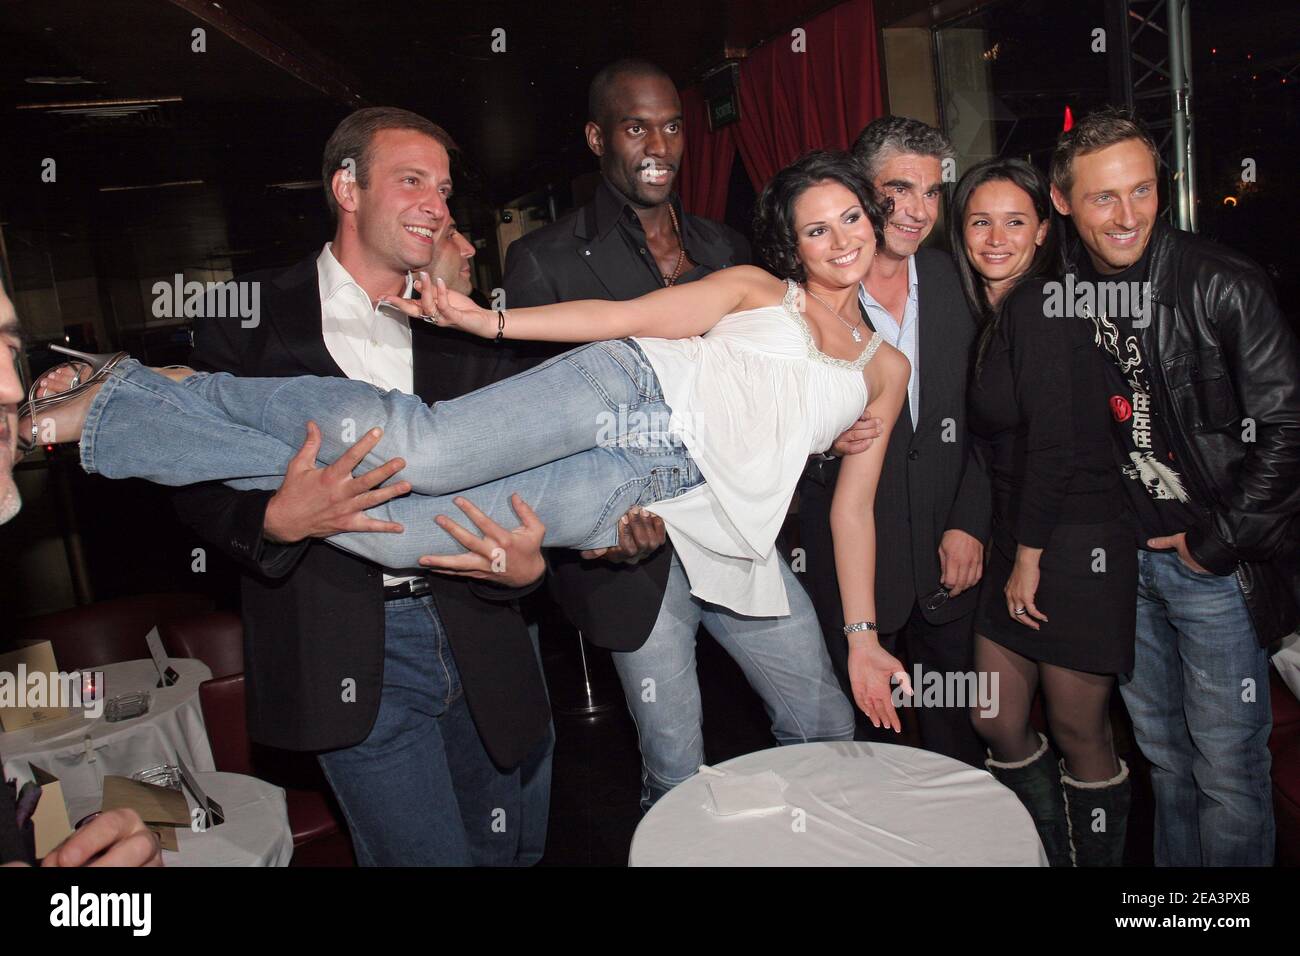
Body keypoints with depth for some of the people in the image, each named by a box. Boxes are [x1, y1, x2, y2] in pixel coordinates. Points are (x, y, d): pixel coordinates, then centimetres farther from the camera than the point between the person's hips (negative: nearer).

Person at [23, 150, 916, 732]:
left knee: (399, 530, -16)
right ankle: (130, 394, -11)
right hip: (632, 386, 0)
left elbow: (854, 505, 18)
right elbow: (624, 317, 3)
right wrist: (486, 318, -8)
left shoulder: (885, 368, 19)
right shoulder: (754, 286, 14)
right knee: (419, 449, -28)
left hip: (666, 491, 1)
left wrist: (863, 633, 12)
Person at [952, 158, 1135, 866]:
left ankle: (1099, 860, 28)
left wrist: (1030, 558, -12)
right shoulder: (993, 316, 12)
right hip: (1017, 545, 8)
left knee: (1079, 737, 6)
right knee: (996, 722, 13)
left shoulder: (1042, 306, -14)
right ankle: (1055, 855, 34)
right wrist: (1011, 555, 8)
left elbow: (1055, 444, -18)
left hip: (1073, 548, -8)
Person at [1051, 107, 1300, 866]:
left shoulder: (1222, 284, -12)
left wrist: (1215, 541, -11)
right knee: (1161, 751, 19)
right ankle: (1174, 863, 38)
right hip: (1123, 557, 4)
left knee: (1227, 766, 4)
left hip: (1217, 561, -4)